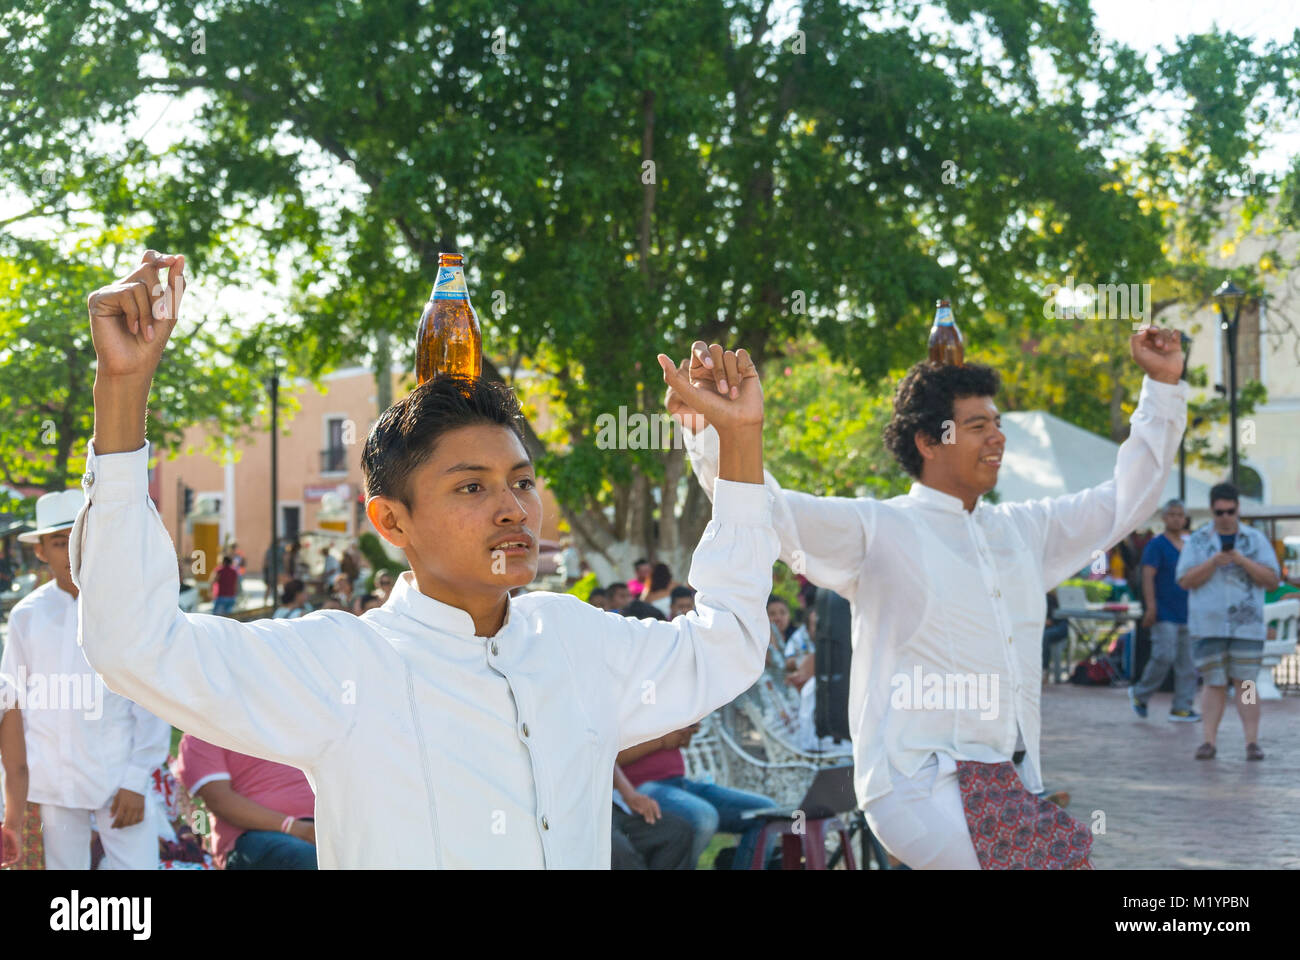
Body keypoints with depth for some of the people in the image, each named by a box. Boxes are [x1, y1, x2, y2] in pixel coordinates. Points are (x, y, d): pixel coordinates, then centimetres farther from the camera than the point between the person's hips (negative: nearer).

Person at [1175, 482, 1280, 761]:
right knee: (1215, 684, 1)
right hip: (1208, 625, 0)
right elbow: (1185, 581, -2)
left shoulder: (1256, 540, 6)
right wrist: (1213, 563, -17)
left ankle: (1252, 741, -3)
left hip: (1247, 626, 0)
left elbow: (1272, 580, 1)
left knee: (1245, 684, -3)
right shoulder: (1196, 541, 7)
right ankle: (1210, 740, 4)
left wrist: (1243, 561, -14)